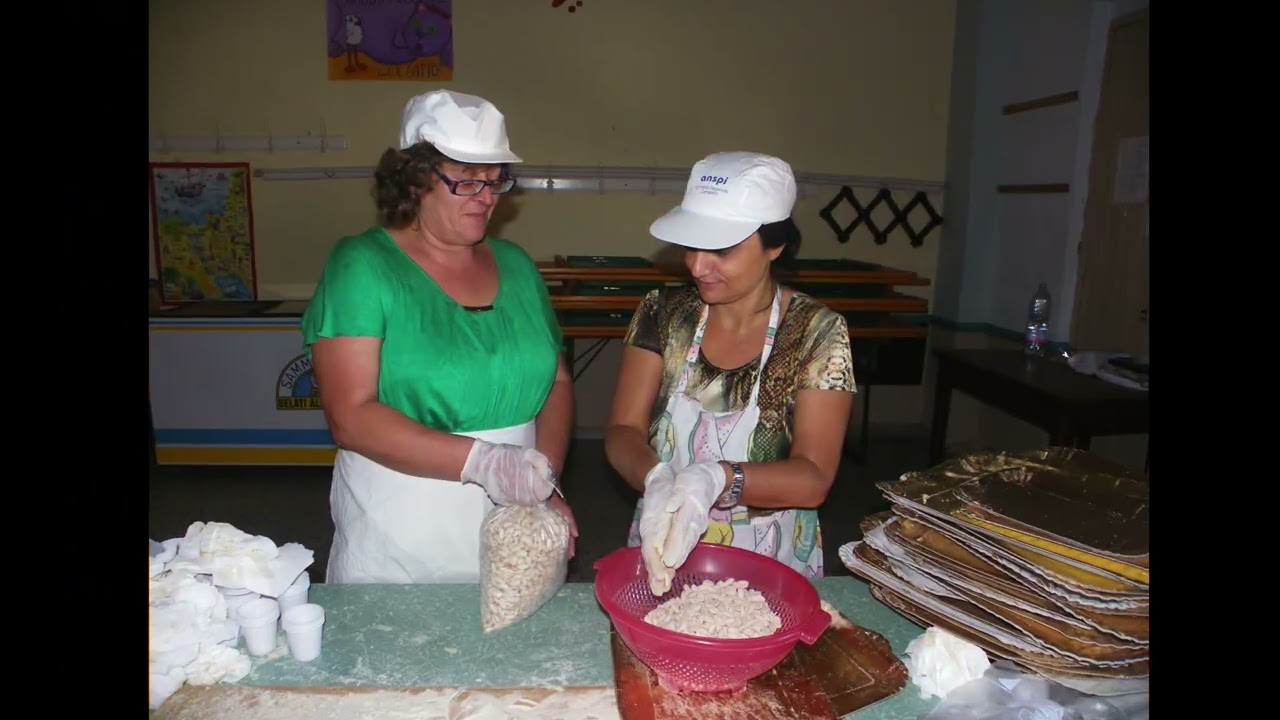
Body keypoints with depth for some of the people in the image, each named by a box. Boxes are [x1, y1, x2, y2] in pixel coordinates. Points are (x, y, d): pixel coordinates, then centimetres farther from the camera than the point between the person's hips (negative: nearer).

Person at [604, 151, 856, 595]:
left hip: (772, 569, -1)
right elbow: (622, 433, -5)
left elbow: (813, 479, -13)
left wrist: (716, 479, -31)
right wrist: (657, 480, -26)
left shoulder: (818, 333, -8)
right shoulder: (663, 313, -1)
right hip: (661, 561, 2)